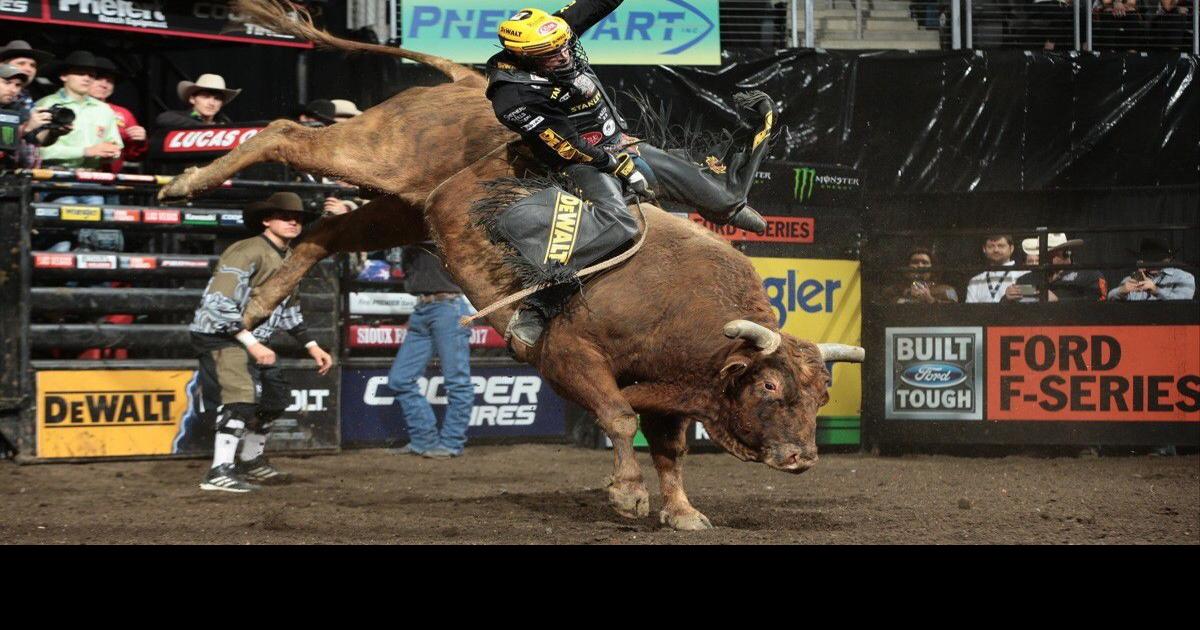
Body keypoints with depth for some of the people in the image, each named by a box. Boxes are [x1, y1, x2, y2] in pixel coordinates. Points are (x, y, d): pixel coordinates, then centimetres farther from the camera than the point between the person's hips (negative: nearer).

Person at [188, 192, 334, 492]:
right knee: (241, 394, -27)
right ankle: (220, 472, -28)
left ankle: (251, 462, 38)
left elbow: (289, 311, 25)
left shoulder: (288, 261, 10)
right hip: (221, 335, -10)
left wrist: (313, 347, 21)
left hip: (254, 340, 10)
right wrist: (252, 343, -29)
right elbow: (219, 304, -28)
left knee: (275, 395, 19)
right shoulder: (249, 253, -20)